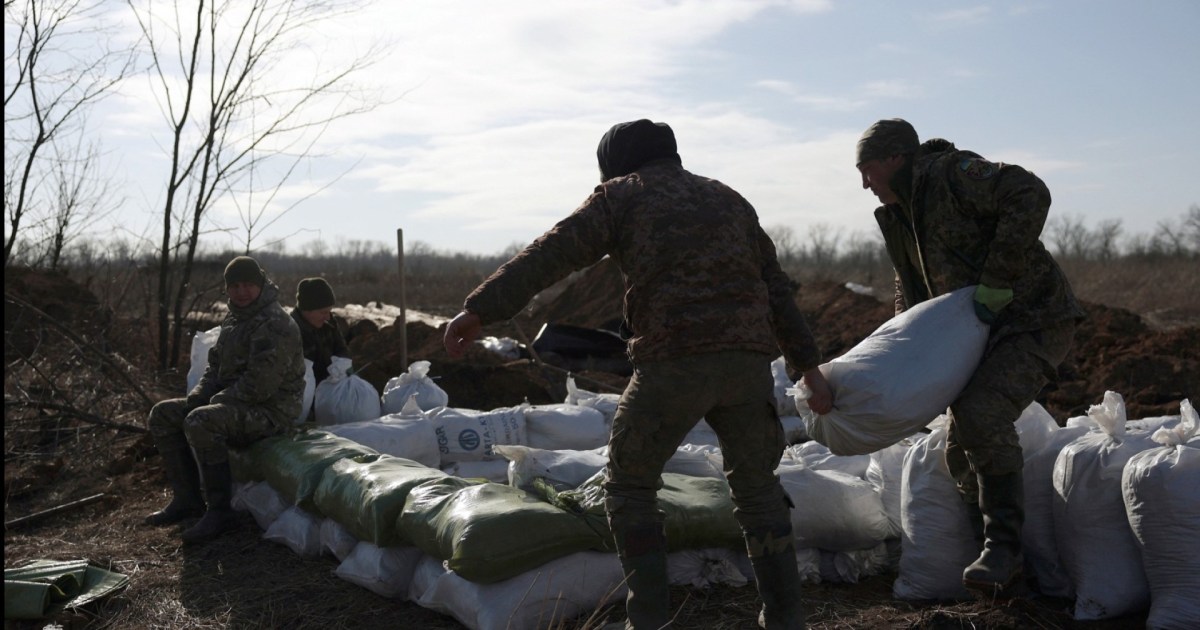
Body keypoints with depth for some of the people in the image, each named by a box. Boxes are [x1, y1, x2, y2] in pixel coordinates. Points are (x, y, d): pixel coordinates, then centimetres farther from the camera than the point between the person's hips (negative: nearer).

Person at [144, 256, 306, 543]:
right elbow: (216, 365, 22)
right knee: (163, 414, 6)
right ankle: (186, 499, 7)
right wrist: (197, 396, 3)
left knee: (200, 422, -33)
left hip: (270, 410, -10)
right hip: (236, 405, 10)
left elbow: (259, 384, -24)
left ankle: (219, 512, -24)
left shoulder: (275, 325, -17)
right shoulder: (234, 321, 15)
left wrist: (219, 399, -15)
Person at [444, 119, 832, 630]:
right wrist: (808, 367, 23)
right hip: (748, 358, 5)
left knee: (630, 486, 12)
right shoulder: (727, 199, 27)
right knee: (757, 487, 22)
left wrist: (479, 310, -2)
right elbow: (776, 287, 23)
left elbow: (549, 255, 0)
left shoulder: (623, 194, 12)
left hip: (675, 358, -5)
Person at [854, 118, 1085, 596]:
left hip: (1034, 320, -10)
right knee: (960, 452, 7)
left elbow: (1030, 196, -30)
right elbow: (911, 288, 24)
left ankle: (1002, 548, -20)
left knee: (982, 413, -29)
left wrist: (997, 282, -30)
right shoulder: (898, 216, 12)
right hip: (983, 331, 10)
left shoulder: (953, 174, -16)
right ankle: (996, 557, 20)